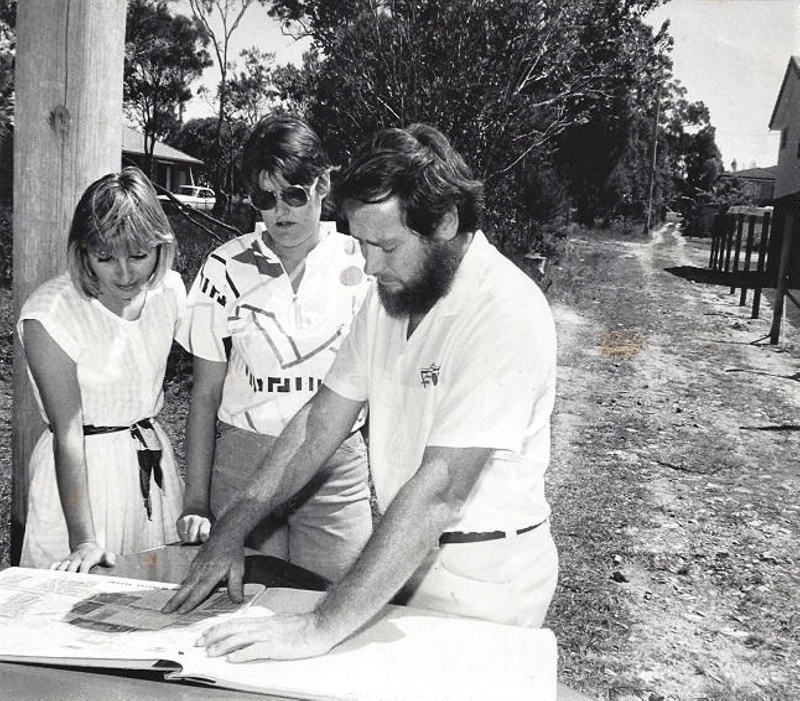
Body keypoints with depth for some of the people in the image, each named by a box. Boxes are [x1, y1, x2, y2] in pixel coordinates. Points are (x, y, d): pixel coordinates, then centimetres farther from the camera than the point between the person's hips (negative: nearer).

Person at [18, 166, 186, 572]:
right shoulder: (49, 314, -18)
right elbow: (68, 435, -20)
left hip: (154, 458, 5)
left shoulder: (169, 289, -4)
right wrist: (83, 541, -24)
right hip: (80, 471, -4)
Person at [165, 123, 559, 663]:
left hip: (483, 577, -6)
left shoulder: (506, 312, -26)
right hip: (405, 553, 6)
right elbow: (325, 418, 2)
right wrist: (235, 524, -5)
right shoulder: (391, 290, 0)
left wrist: (323, 627, -32)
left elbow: (440, 487, -32)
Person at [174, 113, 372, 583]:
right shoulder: (225, 269, 0)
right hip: (241, 461, 1)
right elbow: (206, 394, 4)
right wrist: (196, 503, 0)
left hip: (337, 469, 0)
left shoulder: (363, 266, -2)